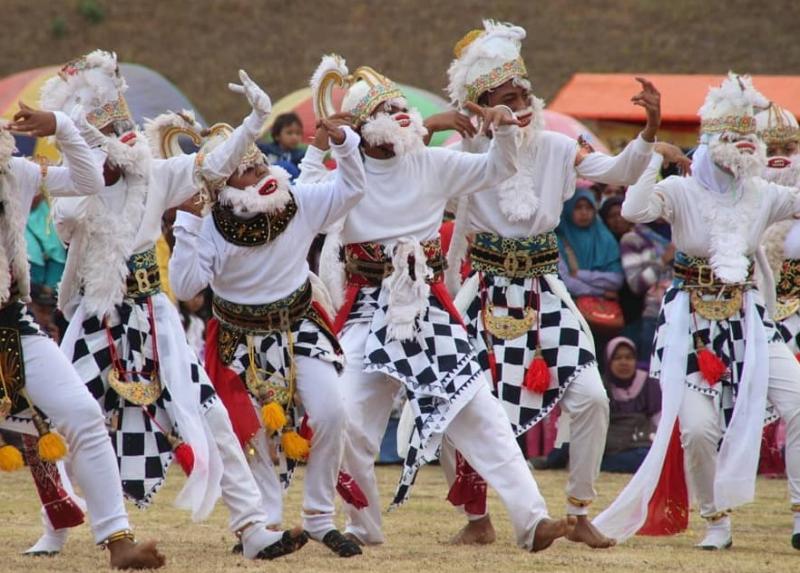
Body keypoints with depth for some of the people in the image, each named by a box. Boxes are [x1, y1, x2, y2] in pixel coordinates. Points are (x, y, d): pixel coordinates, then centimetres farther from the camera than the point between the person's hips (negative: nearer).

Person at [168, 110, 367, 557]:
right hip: (242, 339, -1)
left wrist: (344, 143, -20)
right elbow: (185, 286, -26)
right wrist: (187, 222, -32)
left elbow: (352, 188, -4)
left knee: (331, 412, -14)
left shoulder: (301, 204, -10)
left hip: (300, 327, 2)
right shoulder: (212, 227, -19)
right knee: (252, 435, 1)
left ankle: (320, 518, 3)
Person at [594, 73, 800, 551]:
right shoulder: (682, 191, -9)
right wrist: (656, 153, -22)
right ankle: (716, 520, 10)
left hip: (748, 318, 4)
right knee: (699, 427, -12)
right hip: (692, 319, -4)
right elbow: (633, 211, -25)